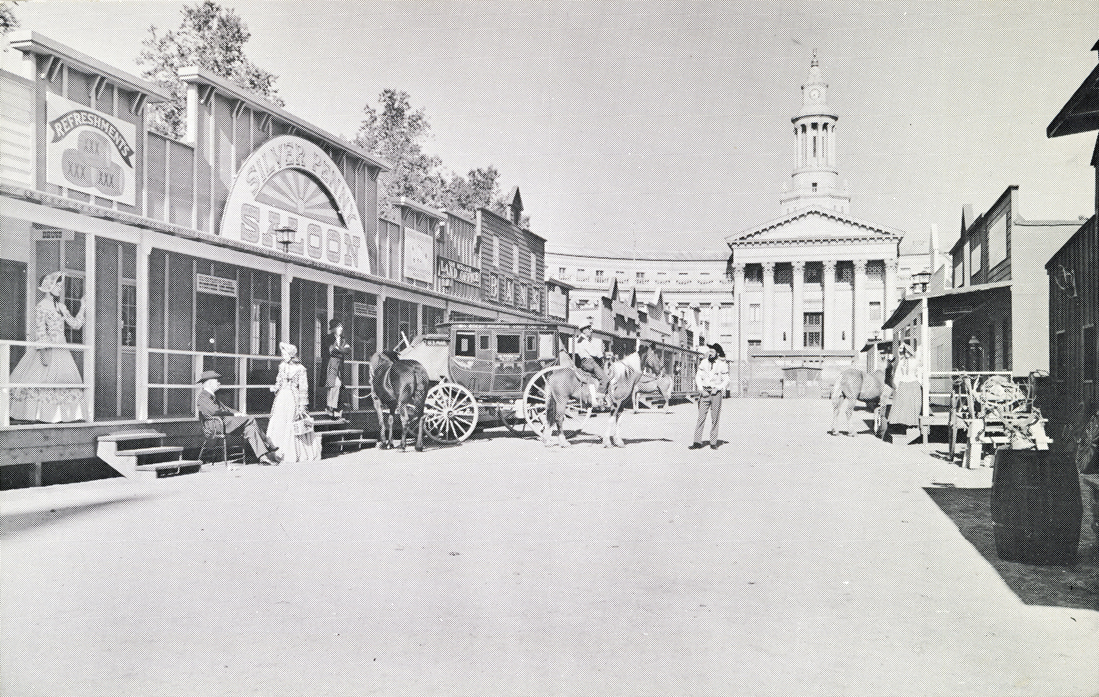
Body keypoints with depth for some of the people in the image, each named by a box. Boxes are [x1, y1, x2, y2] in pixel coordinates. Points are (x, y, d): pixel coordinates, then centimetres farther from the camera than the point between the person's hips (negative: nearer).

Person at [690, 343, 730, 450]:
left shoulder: (722, 365, 0)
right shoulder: (703, 363, 7)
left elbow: (726, 380, 2)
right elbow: (698, 376, 6)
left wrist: (720, 387, -15)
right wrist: (700, 387, -11)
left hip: (716, 393, -1)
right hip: (704, 392, 1)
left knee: (715, 419, 2)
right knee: (701, 416, -5)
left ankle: (713, 442, 10)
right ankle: (697, 441, -5)